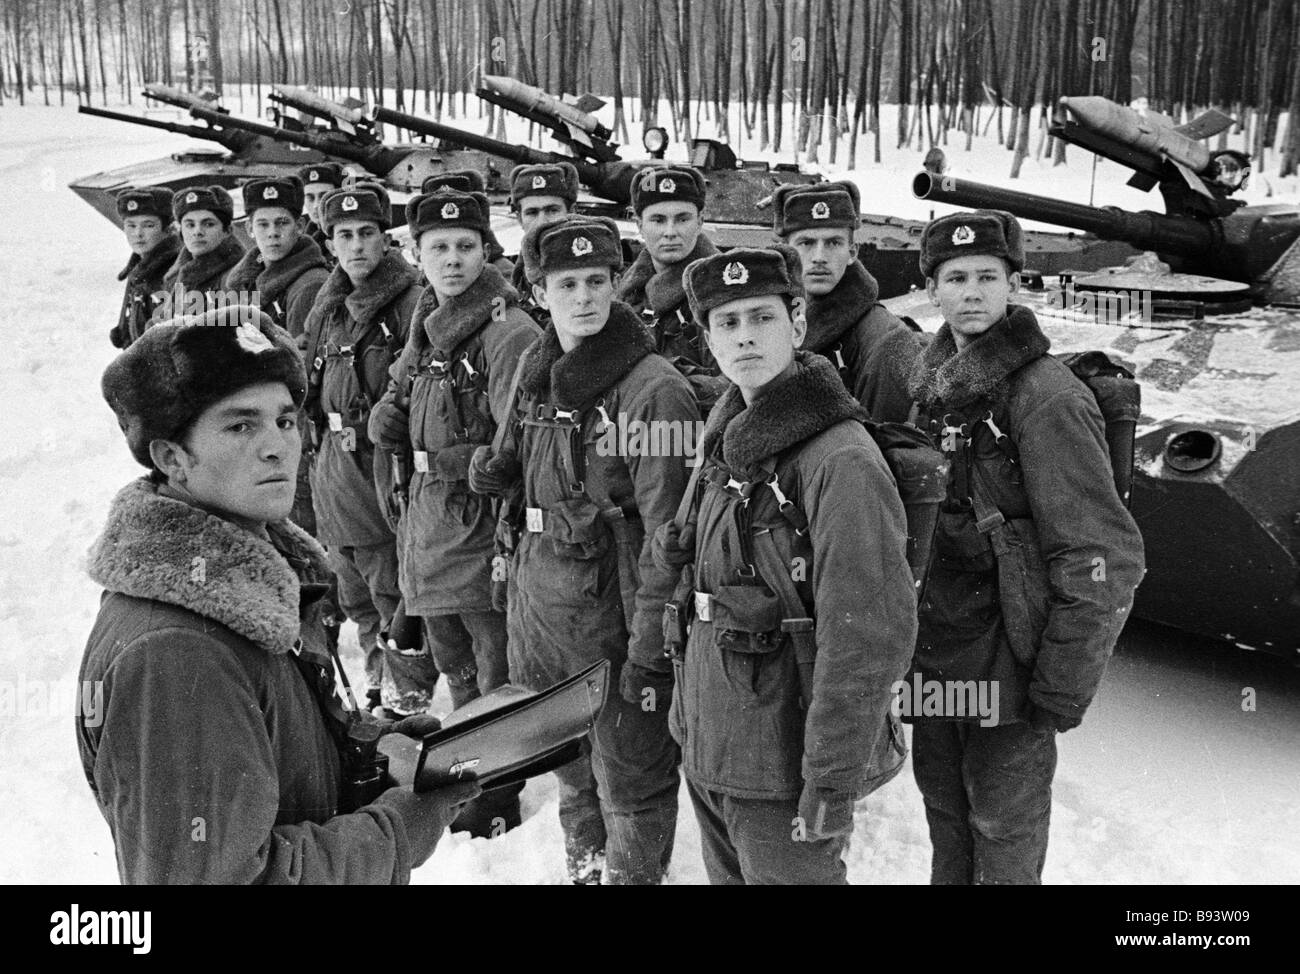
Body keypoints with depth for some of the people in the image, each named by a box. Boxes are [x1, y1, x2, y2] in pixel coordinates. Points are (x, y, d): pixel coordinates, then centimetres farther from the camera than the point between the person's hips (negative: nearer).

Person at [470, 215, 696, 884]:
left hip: (611, 605, -7)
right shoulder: (535, 370, 5)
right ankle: (584, 865, 47)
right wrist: (492, 468, -2)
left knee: (628, 776, 6)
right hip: (540, 599, 7)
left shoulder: (654, 389, -18)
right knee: (569, 762, 24)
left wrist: (649, 651, -20)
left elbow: (667, 531, -20)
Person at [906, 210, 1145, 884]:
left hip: (1008, 663, -6)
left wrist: (1062, 689, -16)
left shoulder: (1046, 396, -18)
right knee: (943, 806, 22)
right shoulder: (931, 379, 4)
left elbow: (1105, 561, -18)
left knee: (1004, 829, 10)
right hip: (932, 651, 6)